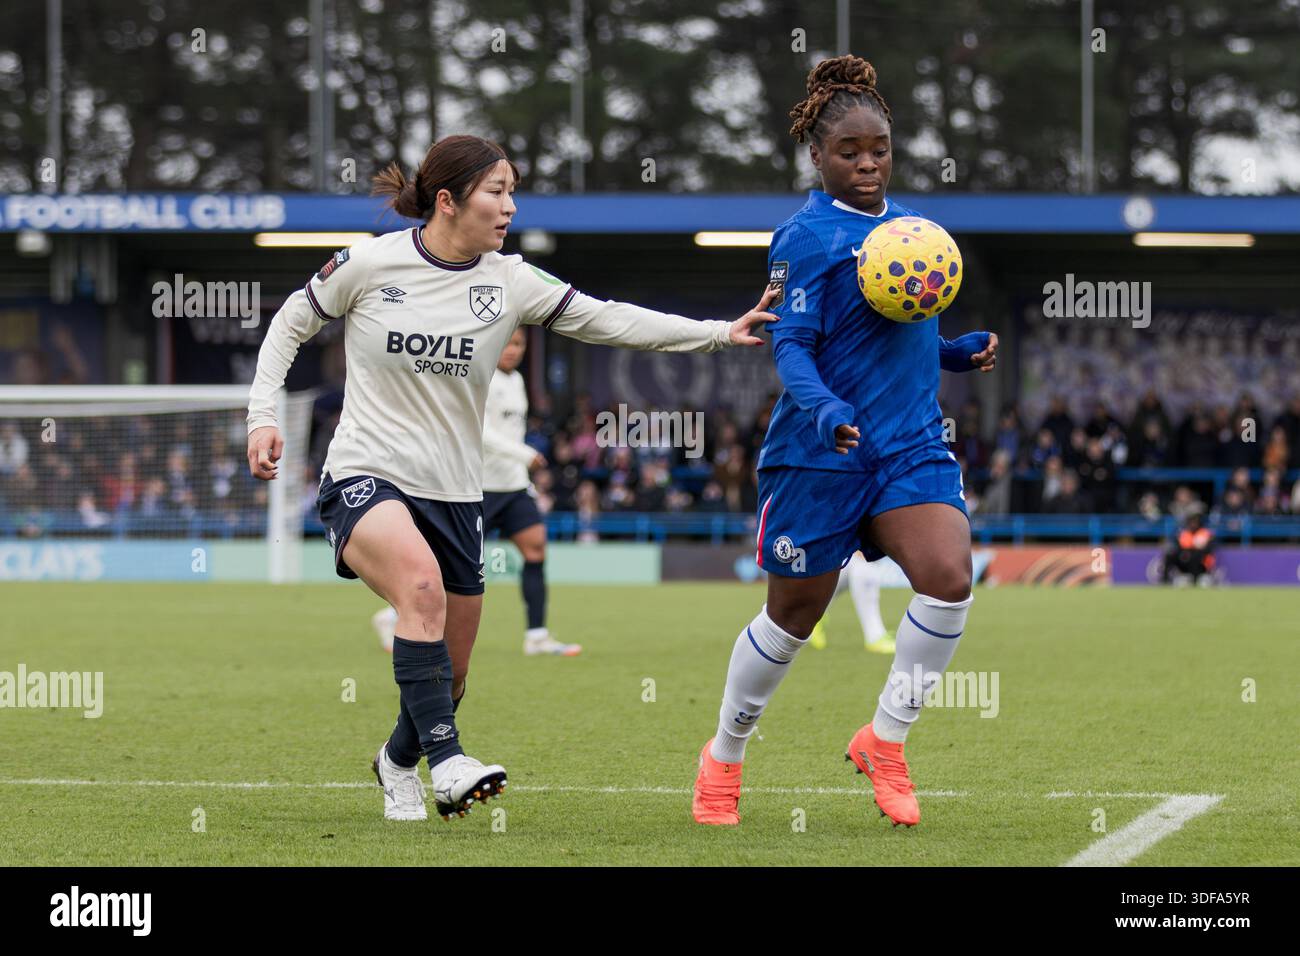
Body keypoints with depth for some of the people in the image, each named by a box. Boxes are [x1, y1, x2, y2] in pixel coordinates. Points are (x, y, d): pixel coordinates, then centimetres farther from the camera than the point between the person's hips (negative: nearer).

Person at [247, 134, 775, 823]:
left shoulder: (510, 282, 0)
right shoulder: (369, 264, -7)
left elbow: (609, 321, -1)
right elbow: (290, 324, 7)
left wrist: (721, 333, -9)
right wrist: (263, 415, -2)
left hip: (454, 493, 5)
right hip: (365, 476, -5)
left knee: (448, 675, 9)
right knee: (422, 583, -35)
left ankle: (399, 760, 42)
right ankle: (445, 759, -35)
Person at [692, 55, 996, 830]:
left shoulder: (912, 227, 12)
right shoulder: (808, 236, -10)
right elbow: (792, 347, -15)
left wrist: (962, 352, 9)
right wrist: (824, 409, -32)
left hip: (913, 441, 5)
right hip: (822, 452, -5)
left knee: (950, 577, -18)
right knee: (794, 614, 6)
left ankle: (884, 742, 0)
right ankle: (724, 759, 28)